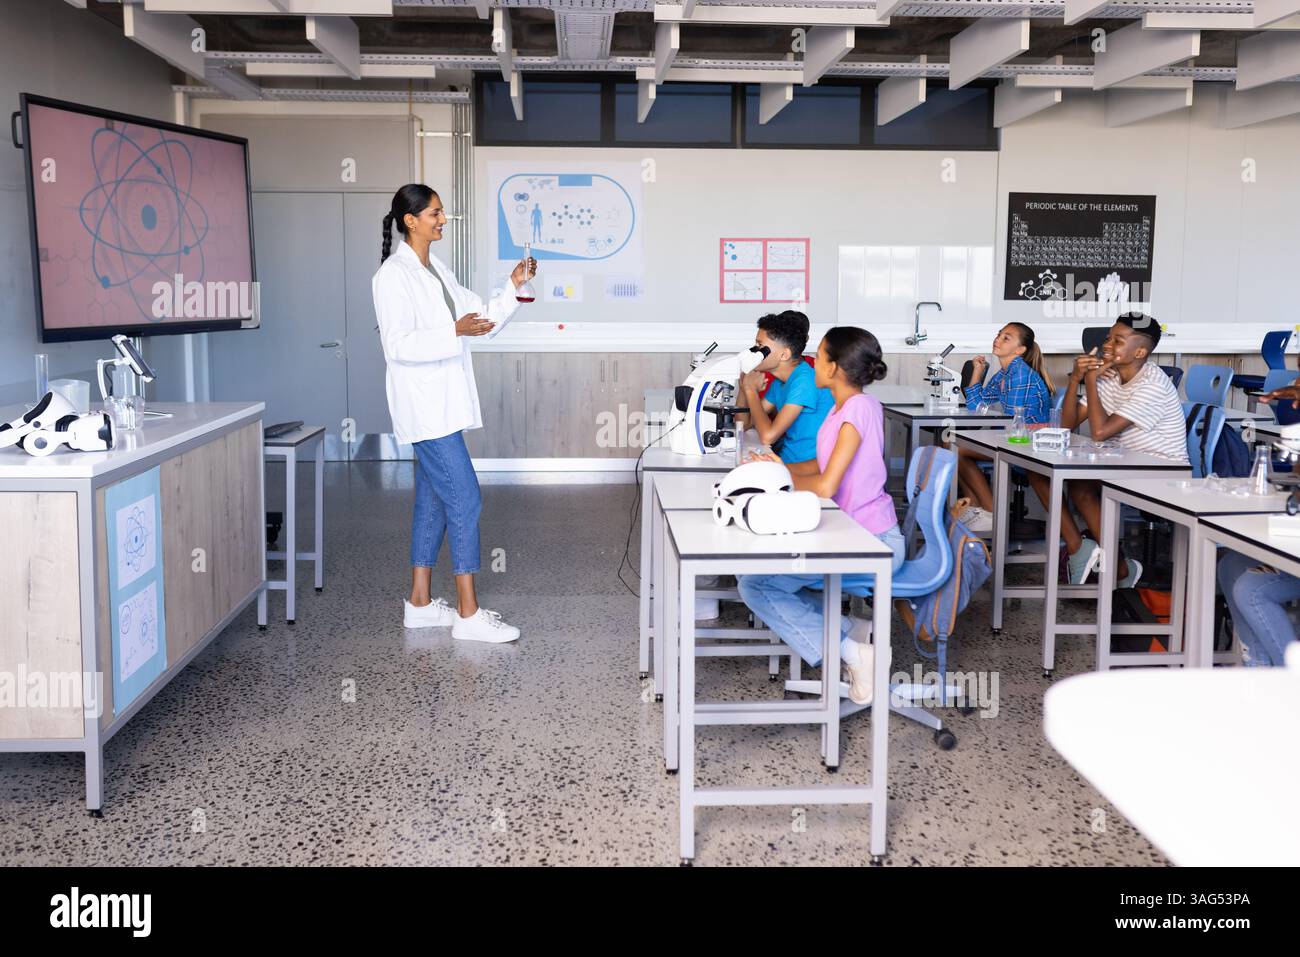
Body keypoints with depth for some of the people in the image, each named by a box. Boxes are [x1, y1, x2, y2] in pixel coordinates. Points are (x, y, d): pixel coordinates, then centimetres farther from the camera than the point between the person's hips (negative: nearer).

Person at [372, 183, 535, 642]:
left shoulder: (436, 270, 14)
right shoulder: (394, 274, -13)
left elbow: (479, 315, 18)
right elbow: (398, 344, -20)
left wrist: (513, 287, 5)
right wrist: (456, 332, -29)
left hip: (442, 405, 9)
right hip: (425, 406, -9)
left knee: (434, 501, 13)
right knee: (465, 500, -9)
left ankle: (420, 603, 21)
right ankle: (468, 614, -4)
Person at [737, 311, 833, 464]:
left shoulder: (805, 381, -20)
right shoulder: (780, 382, 8)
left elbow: (768, 437, -24)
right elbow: (745, 423, 12)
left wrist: (751, 390, -12)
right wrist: (744, 385, -1)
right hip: (786, 459, 8)